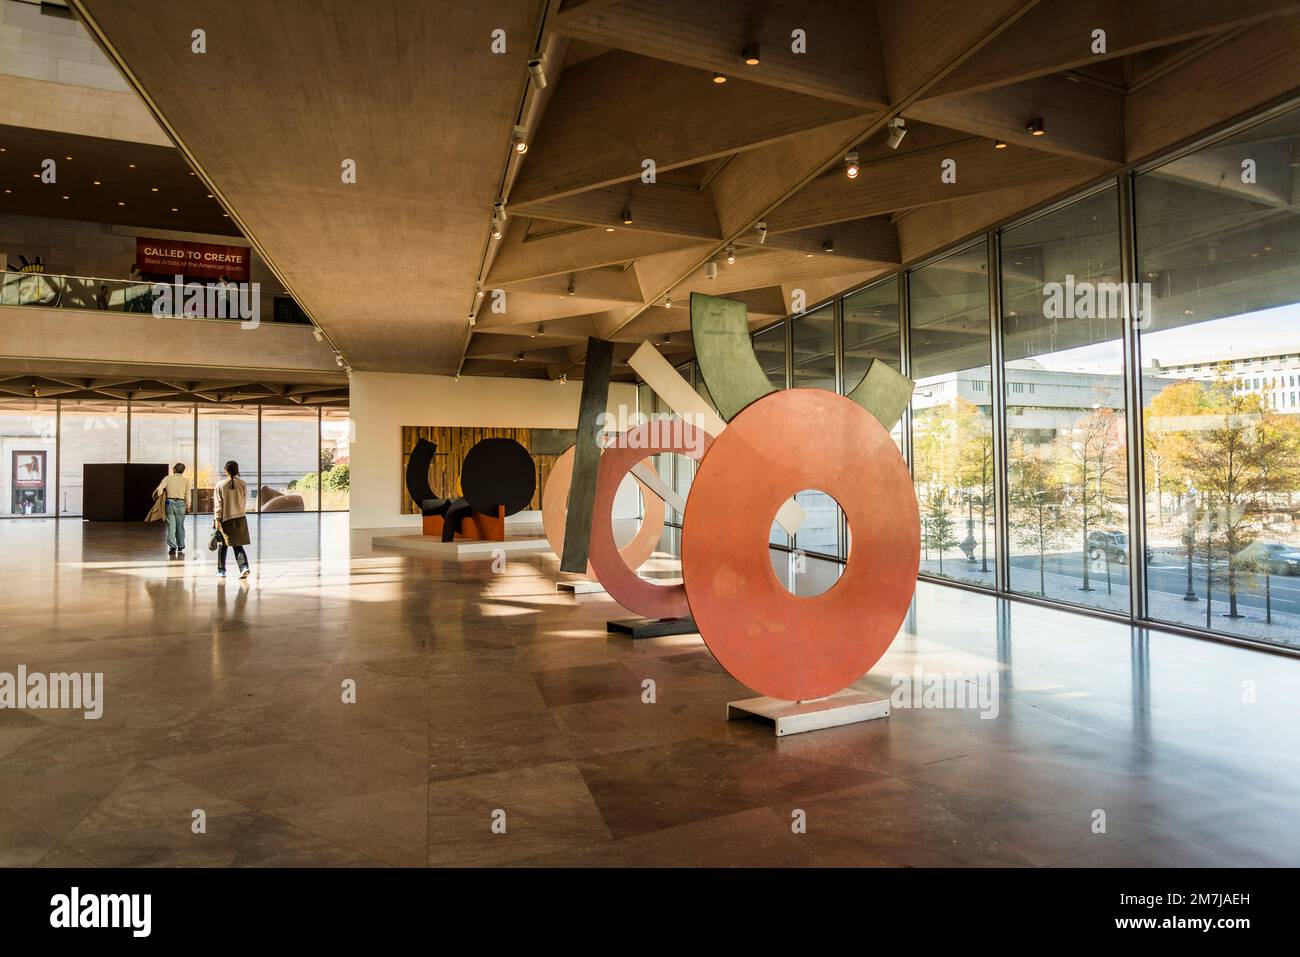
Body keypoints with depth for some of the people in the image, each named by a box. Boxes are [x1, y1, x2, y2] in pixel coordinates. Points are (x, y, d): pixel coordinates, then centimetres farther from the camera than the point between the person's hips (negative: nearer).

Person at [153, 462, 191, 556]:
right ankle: (180, 547, 19)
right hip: (180, 503, 1)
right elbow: (187, 495, 1)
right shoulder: (186, 481, 3)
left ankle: (172, 546, -4)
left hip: (170, 502, -1)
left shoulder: (168, 478, 1)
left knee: (171, 525, 3)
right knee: (180, 526, 10)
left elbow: (159, 489, -9)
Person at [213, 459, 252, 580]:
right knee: (238, 545, 6)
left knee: (222, 546, 12)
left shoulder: (220, 485, -8)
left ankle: (221, 571, 19)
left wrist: (217, 519, -5)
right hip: (240, 518, 1)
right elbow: (244, 501, 5)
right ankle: (244, 566, -12)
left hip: (225, 519, -1)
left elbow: (218, 504, -7)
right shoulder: (243, 484, -3)